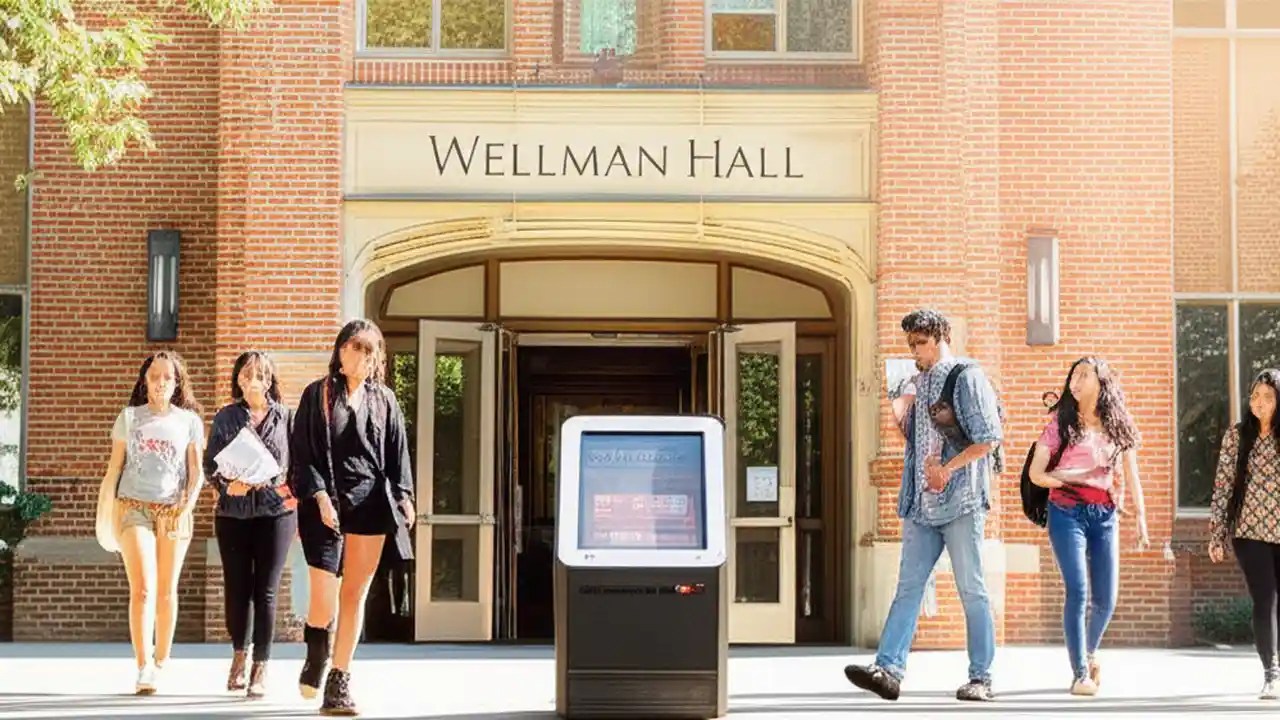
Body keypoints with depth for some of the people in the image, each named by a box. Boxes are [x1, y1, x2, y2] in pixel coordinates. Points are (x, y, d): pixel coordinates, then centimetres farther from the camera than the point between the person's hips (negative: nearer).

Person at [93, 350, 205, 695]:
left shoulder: (189, 421, 8)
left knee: (166, 591, 6)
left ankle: (160, 663, 18)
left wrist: (187, 504, -9)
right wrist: (106, 511, 5)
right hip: (133, 507, -1)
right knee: (142, 589, -12)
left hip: (173, 511, 1)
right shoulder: (129, 417, 8)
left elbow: (197, 471, 5)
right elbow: (114, 467, 9)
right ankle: (143, 669, -15)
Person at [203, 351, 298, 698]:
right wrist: (227, 485, -13)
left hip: (276, 512, -1)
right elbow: (210, 464, 5)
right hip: (233, 512, 2)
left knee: (265, 591, -2)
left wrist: (295, 493, -12)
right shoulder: (225, 418, 7)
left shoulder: (286, 418, 4)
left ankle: (261, 666, 6)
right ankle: (239, 653, 28)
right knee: (236, 588, 6)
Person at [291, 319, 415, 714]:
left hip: (371, 504, 3)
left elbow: (397, 452, 11)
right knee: (324, 597, -9)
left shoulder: (384, 399, 12)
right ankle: (316, 654, 24)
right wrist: (319, 496, -12)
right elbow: (302, 453, -1)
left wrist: (404, 496, -2)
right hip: (327, 503, -3)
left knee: (355, 596, 3)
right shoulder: (318, 395, 3)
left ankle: (339, 682, 11)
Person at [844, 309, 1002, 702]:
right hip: (921, 503, 6)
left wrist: (947, 468, -13)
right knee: (908, 586, -1)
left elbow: (988, 439, -10)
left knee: (971, 590, -1)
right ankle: (888, 669, -8)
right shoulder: (917, 382, 17)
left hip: (961, 500, -6)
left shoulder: (967, 377, -4)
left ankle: (981, 678, 4)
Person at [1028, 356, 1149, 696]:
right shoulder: (1062, 423, 3)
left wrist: (1141, 518, 4)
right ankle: (1080, 674, -10)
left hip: (1105, 516, 3)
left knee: (1106, 598, 3)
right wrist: (1070, 484, -4)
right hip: (1067, 512, -3)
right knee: (1078, 591, -15)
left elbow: (1132, 476, 10)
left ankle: (1090, 653, 33)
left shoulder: (1118, 426, 10)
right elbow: (1036, 473, 1)